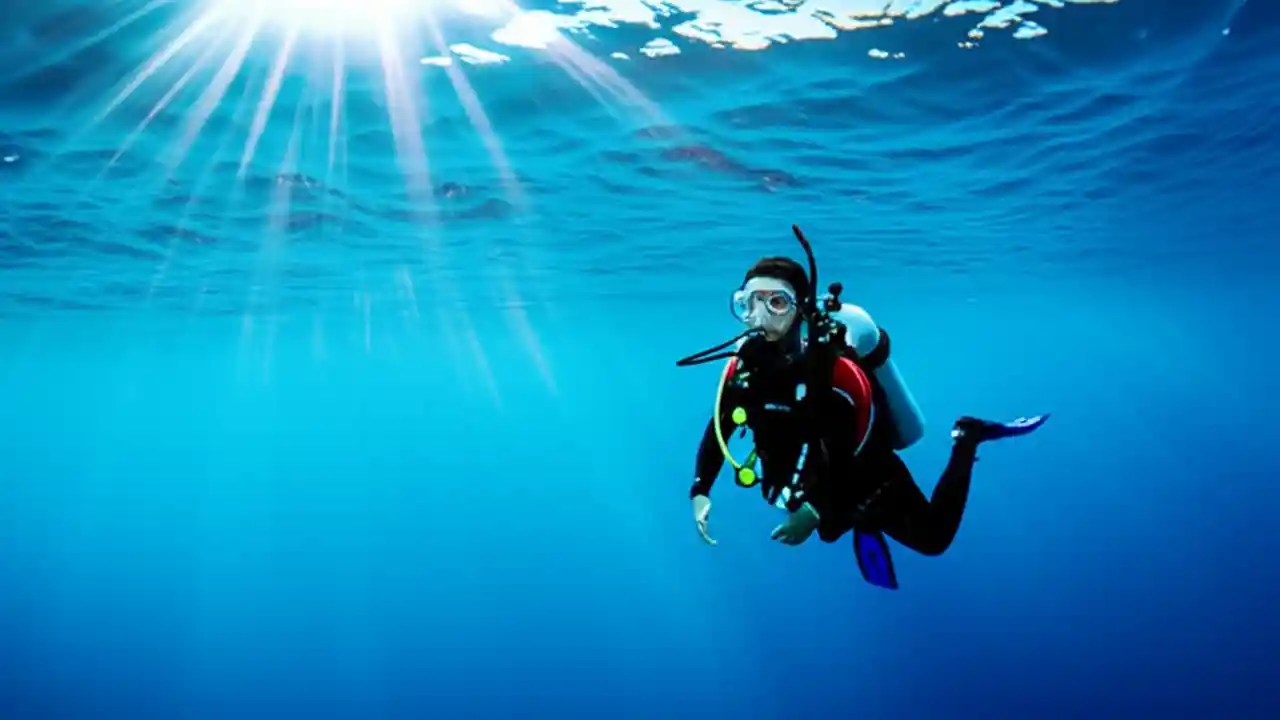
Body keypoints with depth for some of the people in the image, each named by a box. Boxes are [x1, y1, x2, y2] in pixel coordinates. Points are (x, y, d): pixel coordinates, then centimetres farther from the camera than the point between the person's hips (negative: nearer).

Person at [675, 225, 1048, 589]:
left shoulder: (835, 367, -36)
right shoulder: (743, 363, -20)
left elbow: (857, 455, -34)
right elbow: (717, 431, -10)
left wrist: (817, 511, -40)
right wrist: (699, 492, -23)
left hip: (869, 480, -5)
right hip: (816, 480, 5)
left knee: (933, 538, 17)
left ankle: (966, 439, 26)